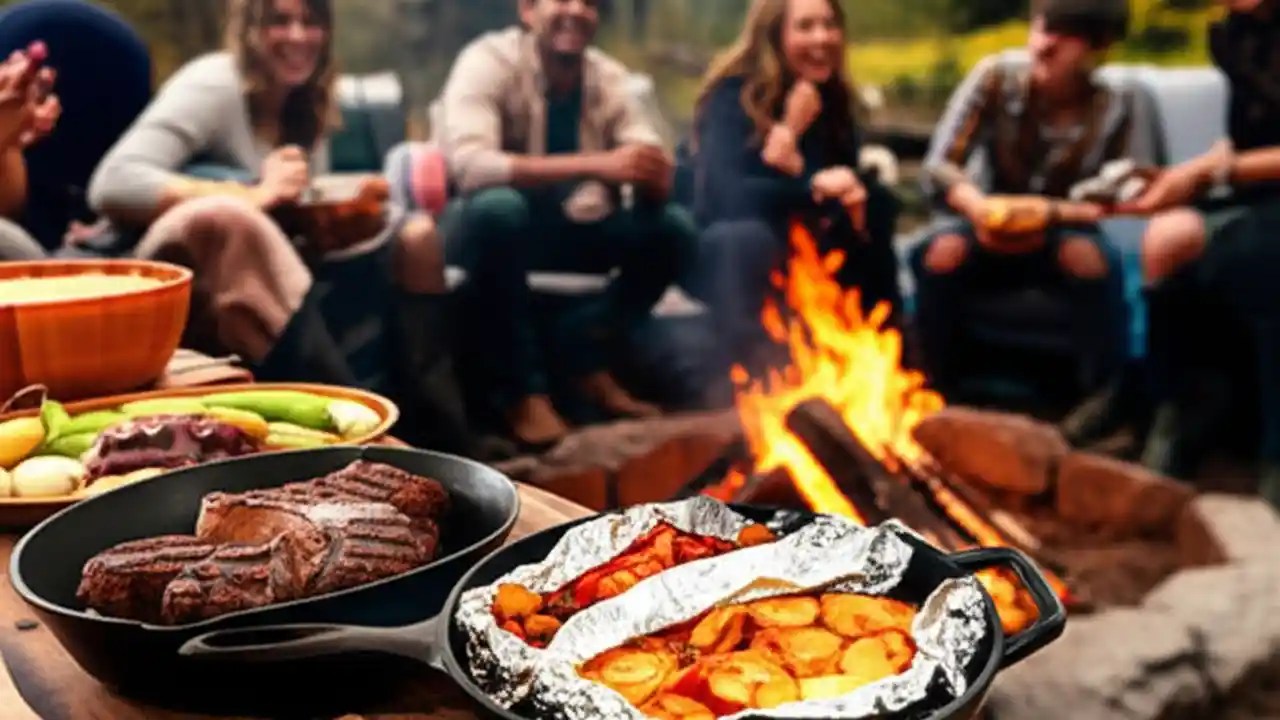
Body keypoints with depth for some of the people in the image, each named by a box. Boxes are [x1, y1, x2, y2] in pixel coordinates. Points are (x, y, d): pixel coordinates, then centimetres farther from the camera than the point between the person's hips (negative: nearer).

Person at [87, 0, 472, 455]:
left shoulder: (309, 103, 10)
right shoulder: (214, 84, -11)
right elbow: (111, 185, -25)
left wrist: (348, 217, -10)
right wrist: (252, 196, -30)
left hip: (269, 283, 7)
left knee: (415, 235, -3)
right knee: (229, 218, -39)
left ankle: (444, 440, -15)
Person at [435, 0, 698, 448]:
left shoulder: (607, 76, -4)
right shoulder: (489, 61, -19)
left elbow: (656, 177, -9)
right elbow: (468, 164, -37)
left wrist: (651, 178, -36)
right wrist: (596, 166, -41)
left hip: (564, 227, 5)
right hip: (486, 224, -4)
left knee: (673, 229, -14)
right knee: (497, 207, -38)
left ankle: (582, 354, -3)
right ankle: (522, 389, -23)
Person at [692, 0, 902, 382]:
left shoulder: (832, 99, 0)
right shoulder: (733, 94, -19)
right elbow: (726, 196, -33)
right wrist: (814, 188, -27)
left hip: (797, 258, 6)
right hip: (730, 252, -6)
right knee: (748, 235, -38)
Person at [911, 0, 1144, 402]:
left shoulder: (1112, 107, -13)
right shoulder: (997, 76, -13)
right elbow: (937, 167, -17)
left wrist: (1055, 212, -32)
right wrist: (978, 205, -39)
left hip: (1059, 236, 0)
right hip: (990, 231, 1)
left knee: (1090, 257, -34)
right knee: (943, 252, -31)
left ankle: (1106, 400, -19)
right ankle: (936, 395, -15)